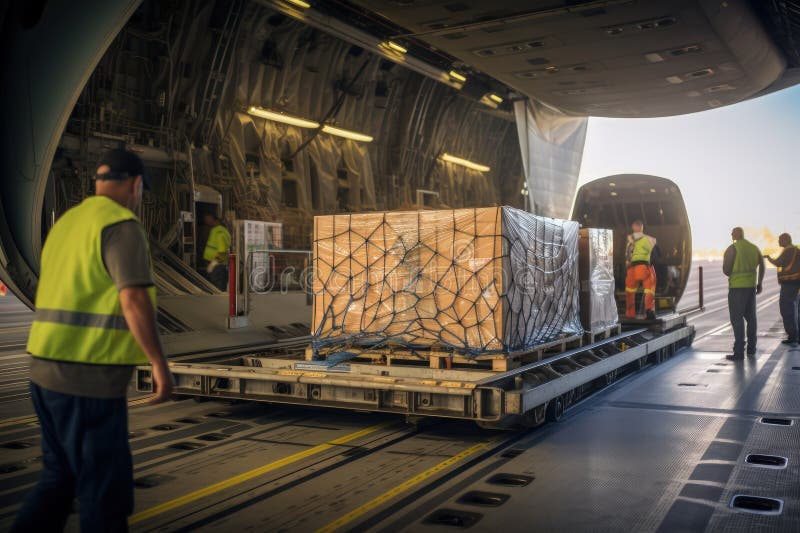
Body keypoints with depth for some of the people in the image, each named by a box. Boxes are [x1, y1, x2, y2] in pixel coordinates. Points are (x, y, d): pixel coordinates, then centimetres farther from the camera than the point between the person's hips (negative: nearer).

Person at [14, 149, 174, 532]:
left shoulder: (66, 224, 16)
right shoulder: (122, 225, -12)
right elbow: (134, 301, -22)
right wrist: (160, 366, -16)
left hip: (48, 371, 9)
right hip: (90, 379, -9)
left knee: (61, 478, 20)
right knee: (106, 487, 3)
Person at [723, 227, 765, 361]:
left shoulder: (732, 249, -9)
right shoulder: (754, 248, 8)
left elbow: (726, 270, -9)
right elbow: (762, 266, 13)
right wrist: (759, 283, 20)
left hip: (737, 287, -6)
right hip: (751, 286, 6)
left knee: (737, 319, -3)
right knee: (750, 317, 14)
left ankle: (739, 352, -5)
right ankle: (751, 350, 18)